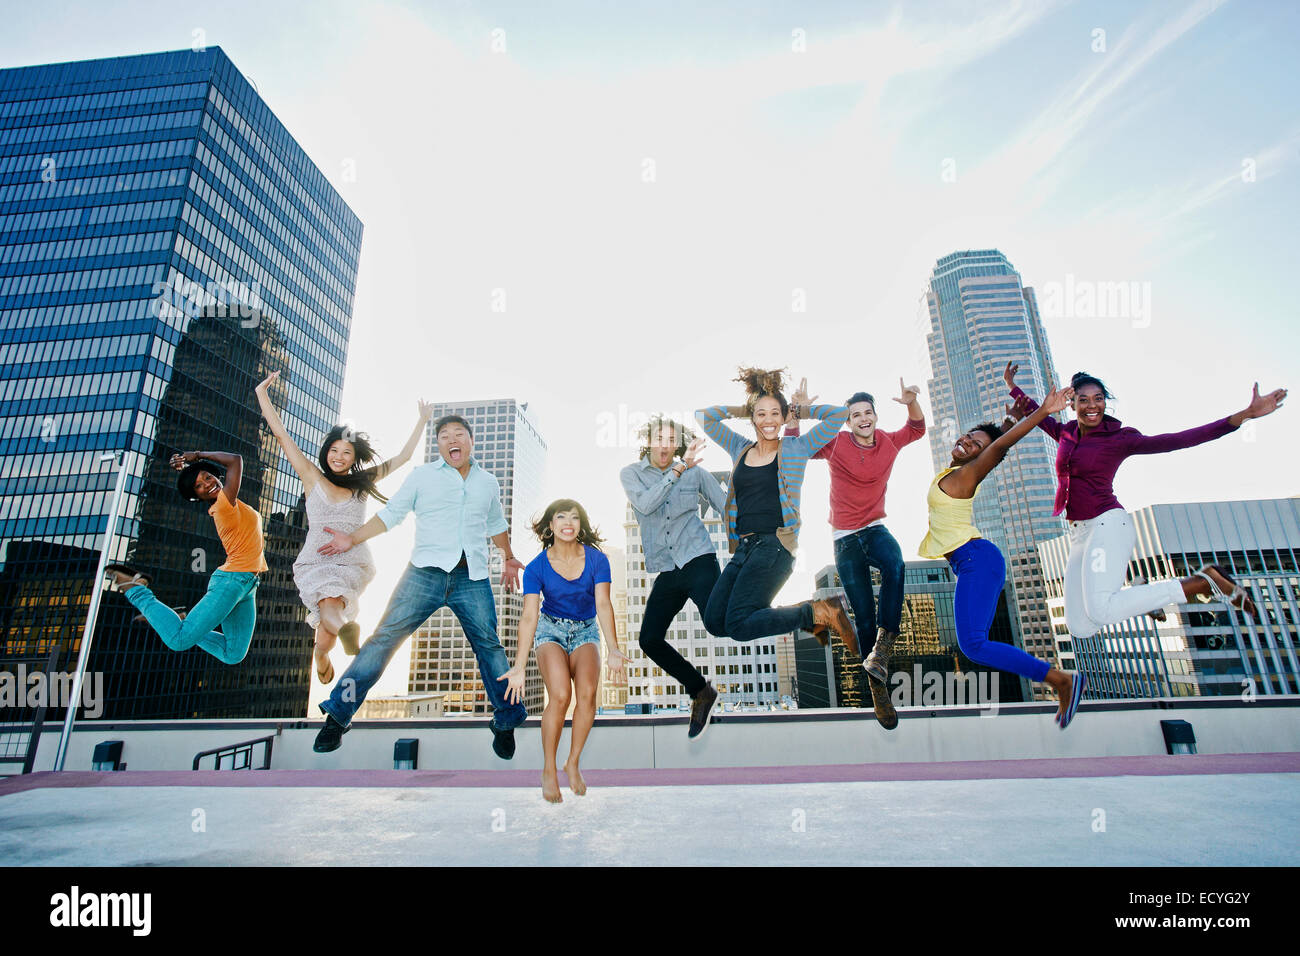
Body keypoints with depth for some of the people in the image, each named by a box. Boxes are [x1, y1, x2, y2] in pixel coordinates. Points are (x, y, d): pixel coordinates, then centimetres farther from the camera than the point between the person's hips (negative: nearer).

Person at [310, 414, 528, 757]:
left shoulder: (488, 483, 16)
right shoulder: (422, 476, 9)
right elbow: (390, 514, 10)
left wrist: (509, 558, 36)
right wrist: (353, 539, 1)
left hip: (472, 578, 2)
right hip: (426, 572, -1)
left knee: (489, 645, 2)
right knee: (385, 637, -6)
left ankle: (507, 722, 16)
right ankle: (338, 715, 7)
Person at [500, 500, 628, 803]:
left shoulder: (597, 560, -14)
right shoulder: (537, 567, -15)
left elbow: (603, 605, -19)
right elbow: (529, 616, -19)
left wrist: (613, 650, -31)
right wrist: (519, 666, -27)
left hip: (585, 631, 1)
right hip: (551, 630, -1)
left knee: (587, 693, -21)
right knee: (560, 695, -23)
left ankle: (573, 763, 2)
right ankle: (548, 770, -1)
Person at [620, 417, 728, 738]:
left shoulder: (696, 473, 5)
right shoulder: (631, 474, 6)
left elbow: (728, 508, 10)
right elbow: (645, 504, -14)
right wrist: (679, 469, -18)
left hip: (699, 562, -3)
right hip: (666, 572, 3)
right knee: (649, 640, 0)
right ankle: (701, 691, 21)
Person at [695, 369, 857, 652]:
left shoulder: (796, 449, 5)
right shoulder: (740, 448, 17)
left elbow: (840, 414, 1)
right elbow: (703, 416, 23)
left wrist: (799, 409, 13)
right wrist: (742, 409, 18)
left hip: (775, 544, -6)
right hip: (743, 545, 6)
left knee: (738, 625, -19)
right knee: (714, 622, -6)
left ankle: (822, 613, 0)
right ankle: (803, 614, 9)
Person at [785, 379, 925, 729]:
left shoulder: (889, 442, 5)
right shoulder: (835, 443, -2)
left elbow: (917, 428, 19)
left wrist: (911, 402, -1)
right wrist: (795, 414, -13)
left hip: (875, 529, 2)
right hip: (845, 538, -2)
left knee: (894, 565, -37)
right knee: (864, 616, -3)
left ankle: (882, 648, -31)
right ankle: (878, 687, 11)